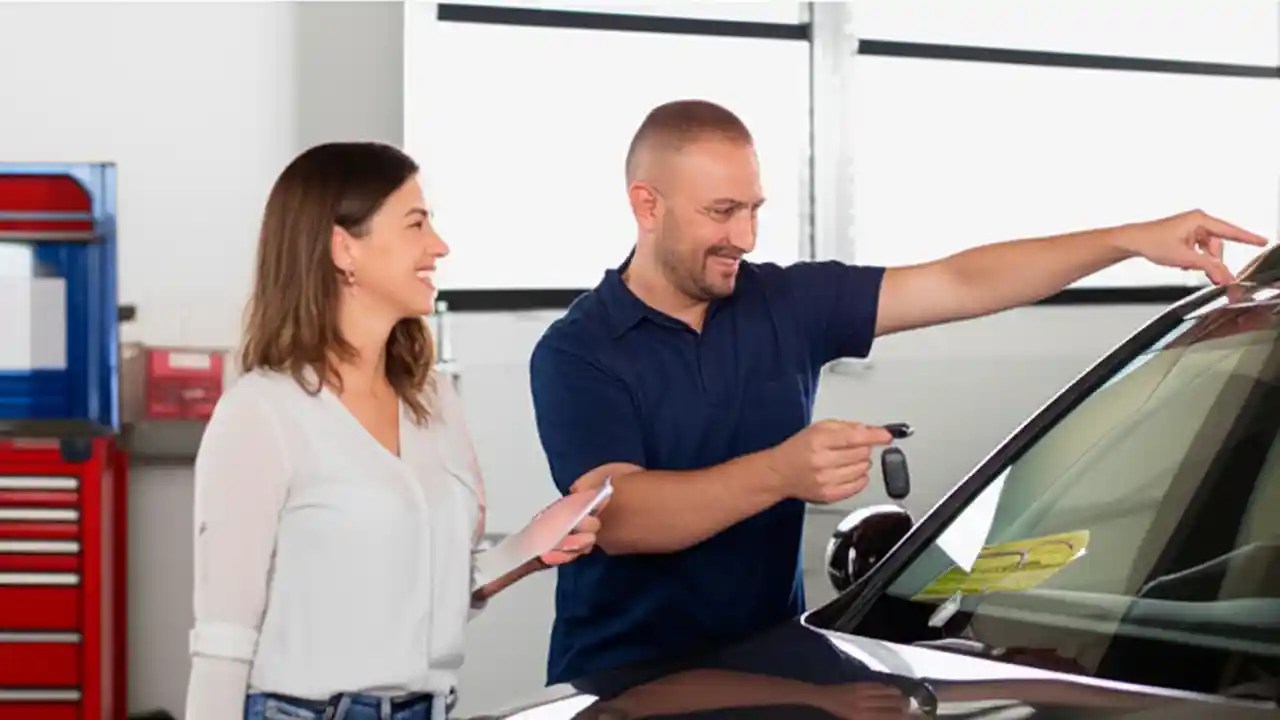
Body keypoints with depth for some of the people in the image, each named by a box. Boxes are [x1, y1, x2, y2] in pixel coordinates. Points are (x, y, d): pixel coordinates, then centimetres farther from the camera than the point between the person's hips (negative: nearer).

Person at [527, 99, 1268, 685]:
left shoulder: (786, 304, 3)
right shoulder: (576, 353, -11)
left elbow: (959, 284, 3)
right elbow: (619, 518, -24)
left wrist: (1134, 239, -4)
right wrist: (779, 473, -38)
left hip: (769, 665, 4)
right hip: (624, 683, -4)